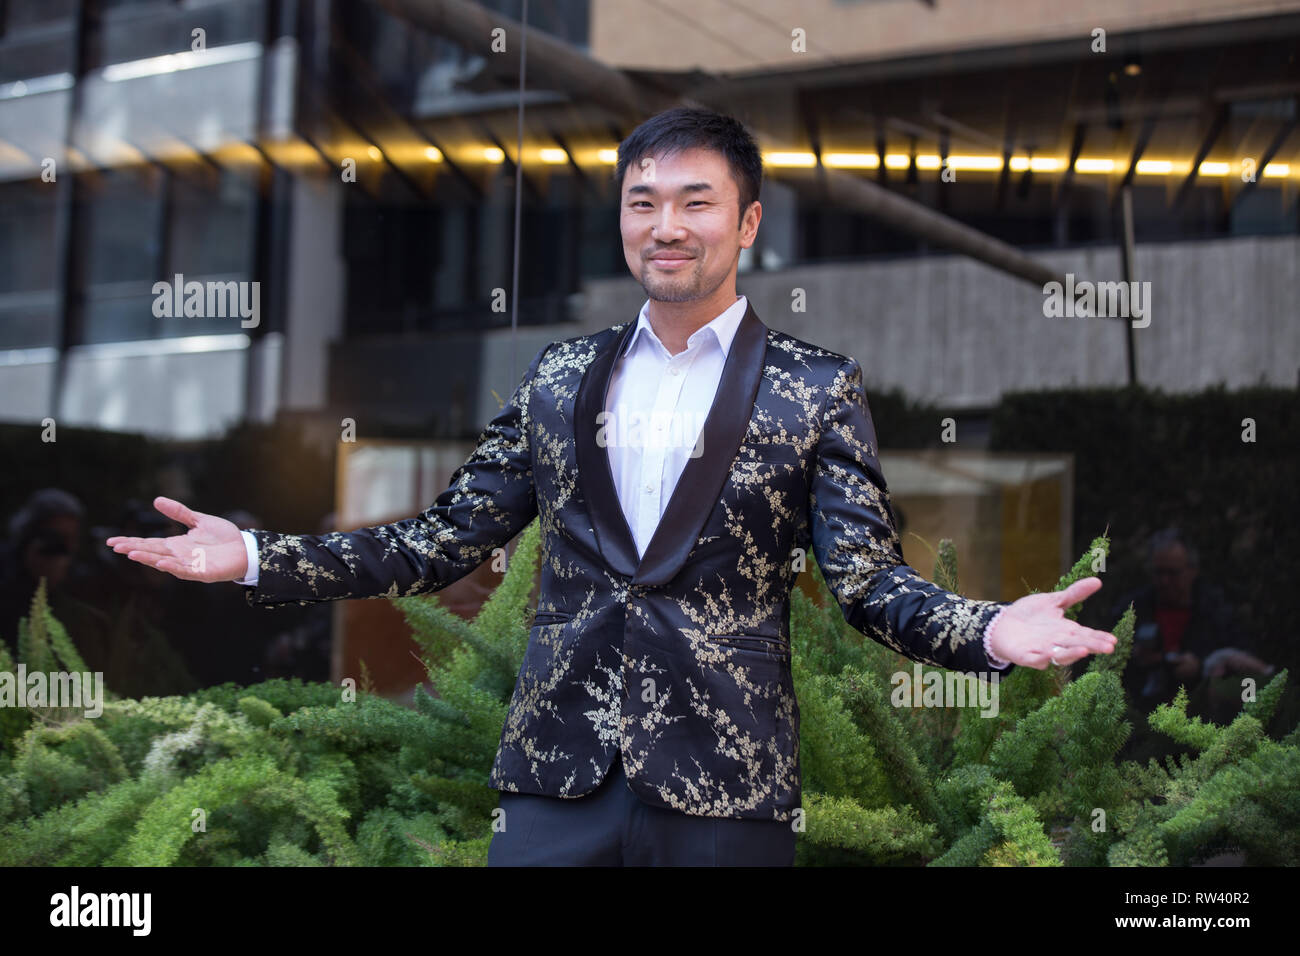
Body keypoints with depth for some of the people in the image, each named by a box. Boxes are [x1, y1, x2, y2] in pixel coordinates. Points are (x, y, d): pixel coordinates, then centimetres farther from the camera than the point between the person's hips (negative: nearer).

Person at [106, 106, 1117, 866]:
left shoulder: (816, 389, 2)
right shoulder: (561, 376, 11)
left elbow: (867, 576, -3)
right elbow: (449, 538, 12)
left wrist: (988, 631, -24)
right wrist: (258, 559, 2)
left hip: (722, 791, -2)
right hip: (556, 776, 3)